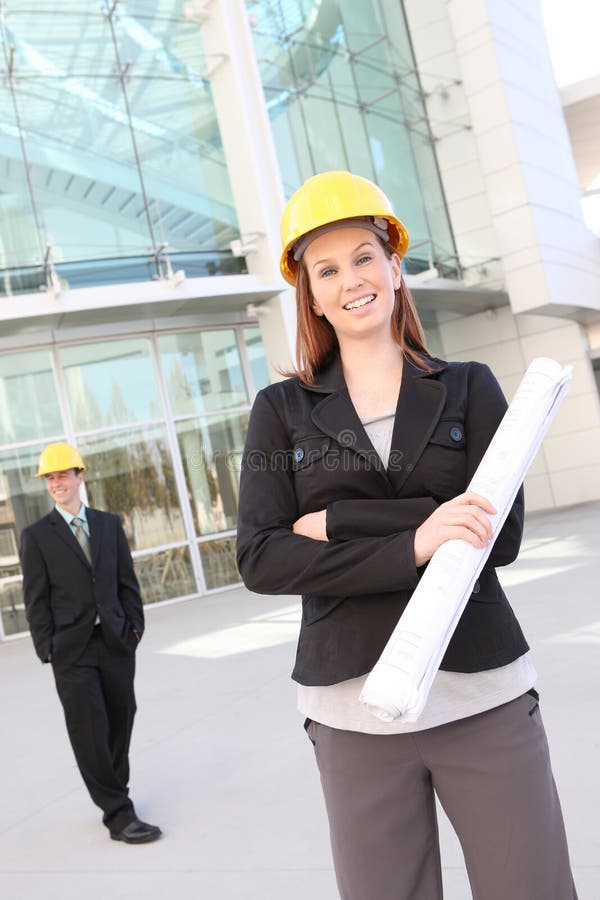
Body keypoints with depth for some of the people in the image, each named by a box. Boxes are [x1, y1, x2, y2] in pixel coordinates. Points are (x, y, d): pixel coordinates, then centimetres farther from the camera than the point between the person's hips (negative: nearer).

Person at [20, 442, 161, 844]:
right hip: (72, 651, -3)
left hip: (116, 643, 3)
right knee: (90, 733, -4)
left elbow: (127, 581, 11)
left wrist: (135, 626, 5)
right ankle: (119, 815, 4)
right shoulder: (36, 535, 1)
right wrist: (47, 648, -6)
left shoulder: (110, 524, 9)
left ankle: (113, 795, 29)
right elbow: (37, 600, -1)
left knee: (120, 723, 10)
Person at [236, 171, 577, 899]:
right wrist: (411, 546, -18)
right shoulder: (281, 410, 4)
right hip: (354, 707, 0)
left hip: (485, 694, 0)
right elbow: (259, 560, -7)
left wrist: (338, 522, -12)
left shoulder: (469, 388, 4)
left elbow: (501, 532, -8)